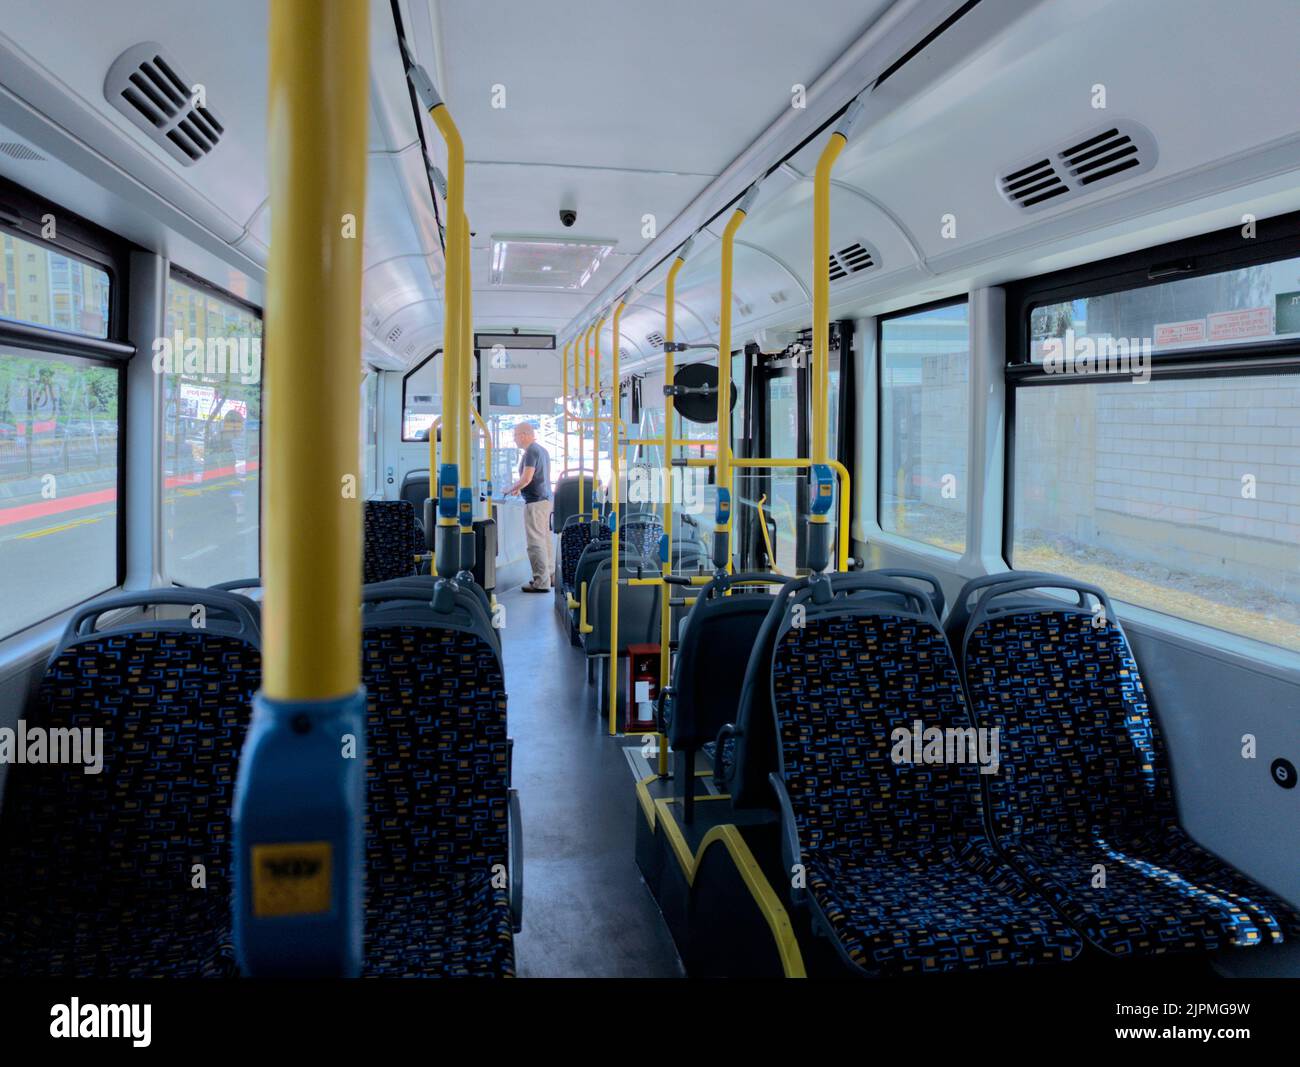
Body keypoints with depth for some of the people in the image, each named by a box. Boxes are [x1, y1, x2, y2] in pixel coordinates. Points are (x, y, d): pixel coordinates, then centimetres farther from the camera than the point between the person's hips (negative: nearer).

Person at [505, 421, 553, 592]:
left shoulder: (531, 452, -13)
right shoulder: (542, 450, 15)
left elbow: (526, 479, -20)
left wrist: (510, 489, -5)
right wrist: (518, 488, 22)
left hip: (535, 501, -10)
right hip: (546, 499, 10)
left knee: (536, 542, -8)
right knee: (546, 539, 14)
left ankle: (541, 583, -8)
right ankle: (548, 576, 20)